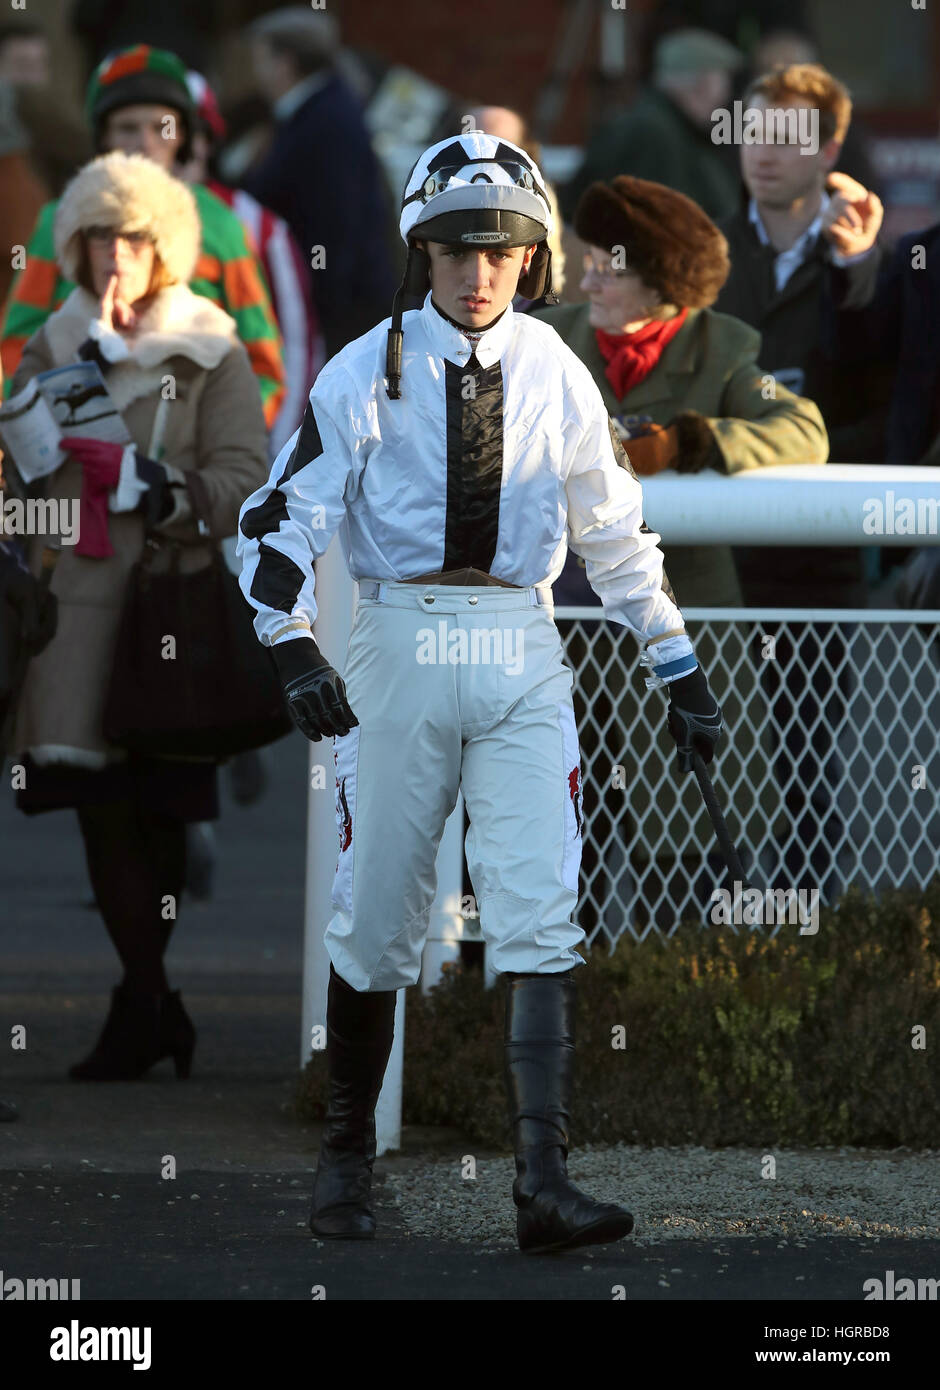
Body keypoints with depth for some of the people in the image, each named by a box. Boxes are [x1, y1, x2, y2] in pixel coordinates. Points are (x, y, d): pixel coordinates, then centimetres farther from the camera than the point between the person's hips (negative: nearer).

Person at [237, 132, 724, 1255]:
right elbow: (281, 515, -2)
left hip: (521, 655, 2)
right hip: (398, 646, -2)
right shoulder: (370, 372, -1)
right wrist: (294, 649, -17)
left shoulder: (556, 376, 7)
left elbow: (615, 530, 17)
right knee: (376, 920, 3)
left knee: (540, 918, -10)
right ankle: (347, 1156, 22)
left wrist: (680, 669, 17)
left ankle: (543, 1185, -15)